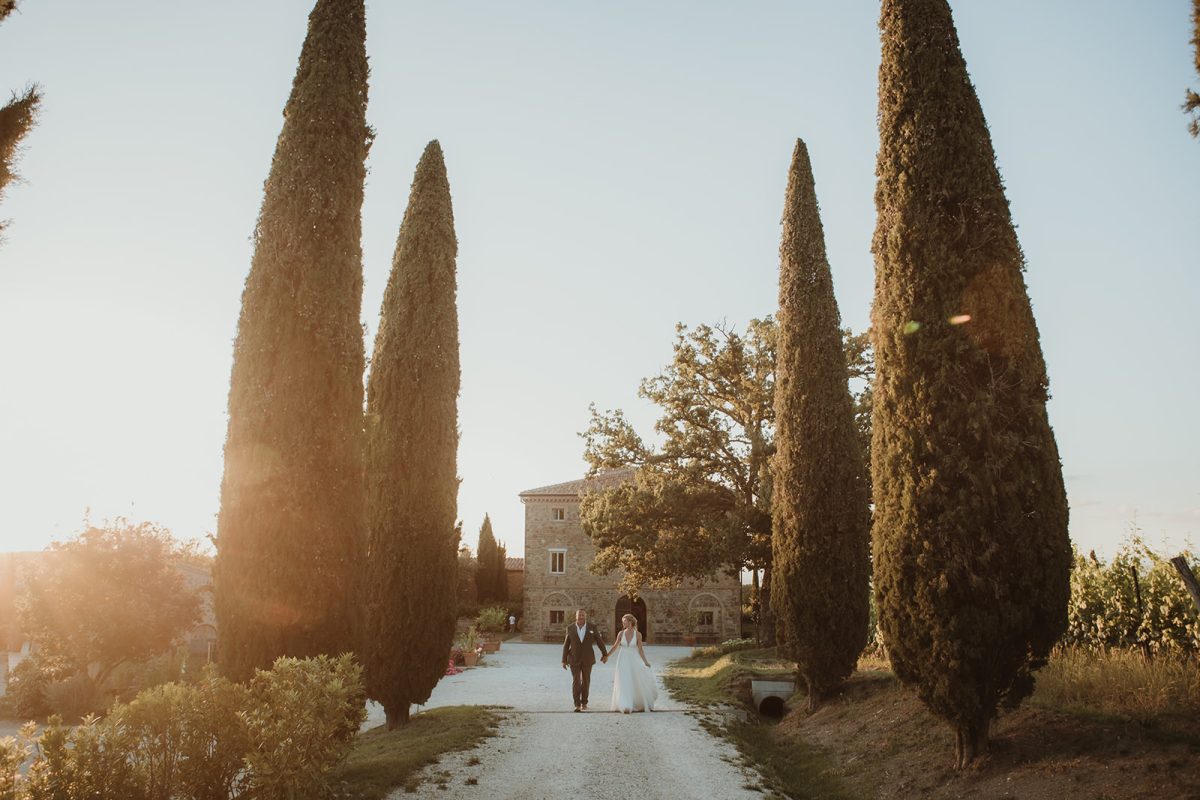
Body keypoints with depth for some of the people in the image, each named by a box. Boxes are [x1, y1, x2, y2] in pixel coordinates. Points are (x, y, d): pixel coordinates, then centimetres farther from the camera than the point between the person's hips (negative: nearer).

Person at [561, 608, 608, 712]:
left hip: (587, 658, 1)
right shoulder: (570, 628, -5)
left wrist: (605, 654, 1)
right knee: (576, 681, -7)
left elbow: (599, 641, 1)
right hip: (574, 658, -1)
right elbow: (566, 645, -2)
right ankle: (577, 705, -4)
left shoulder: (592, 627, -6)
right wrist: (564, 660, -3)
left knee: (586, 681, 10)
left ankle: (584, 702, 26)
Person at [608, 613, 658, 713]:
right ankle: (626, 706, -3)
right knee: (624, 684, -5)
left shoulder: (638, 634, -7)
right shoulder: (621, 633, -3)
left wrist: (645, 662, -7)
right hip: (623, 660, 1)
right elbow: (615, 647, 6)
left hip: (634, 660, -1)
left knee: (638, 683, 10)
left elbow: (640, 649, -4)